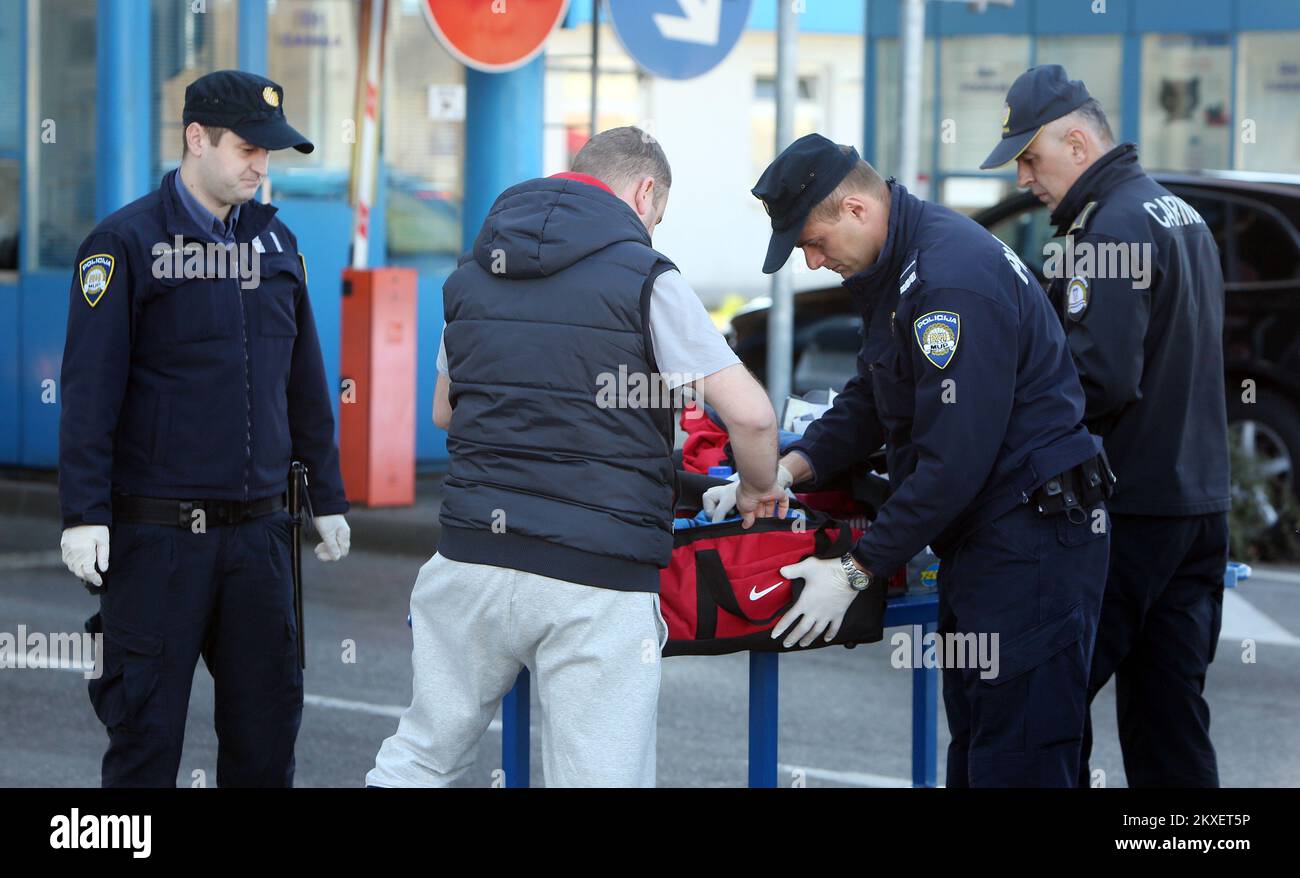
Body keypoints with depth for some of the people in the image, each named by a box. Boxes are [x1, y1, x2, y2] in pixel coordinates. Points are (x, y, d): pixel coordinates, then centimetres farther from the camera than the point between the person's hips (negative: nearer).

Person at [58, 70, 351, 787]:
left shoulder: (275, 242, 12)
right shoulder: (126, 242, -6)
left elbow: (305, 384, 17)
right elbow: (89, 390, -9)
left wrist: (327, 499, 17)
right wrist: (84, 514, -14)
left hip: (257, 531, 5)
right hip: (157, 533, -5)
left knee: (268, 718, 7)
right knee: (147, 726, 0)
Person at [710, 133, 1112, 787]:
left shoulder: (954, 281, -23)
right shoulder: (895, 268, 10)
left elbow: (954, 461, -24)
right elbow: (871, 397, 20)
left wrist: (855, 572, -19)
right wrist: (788, 470, 4)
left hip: (1031, 545, -11)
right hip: (978, 542, 11)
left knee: (1017, 763, -11)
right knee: (973, 752, 14)